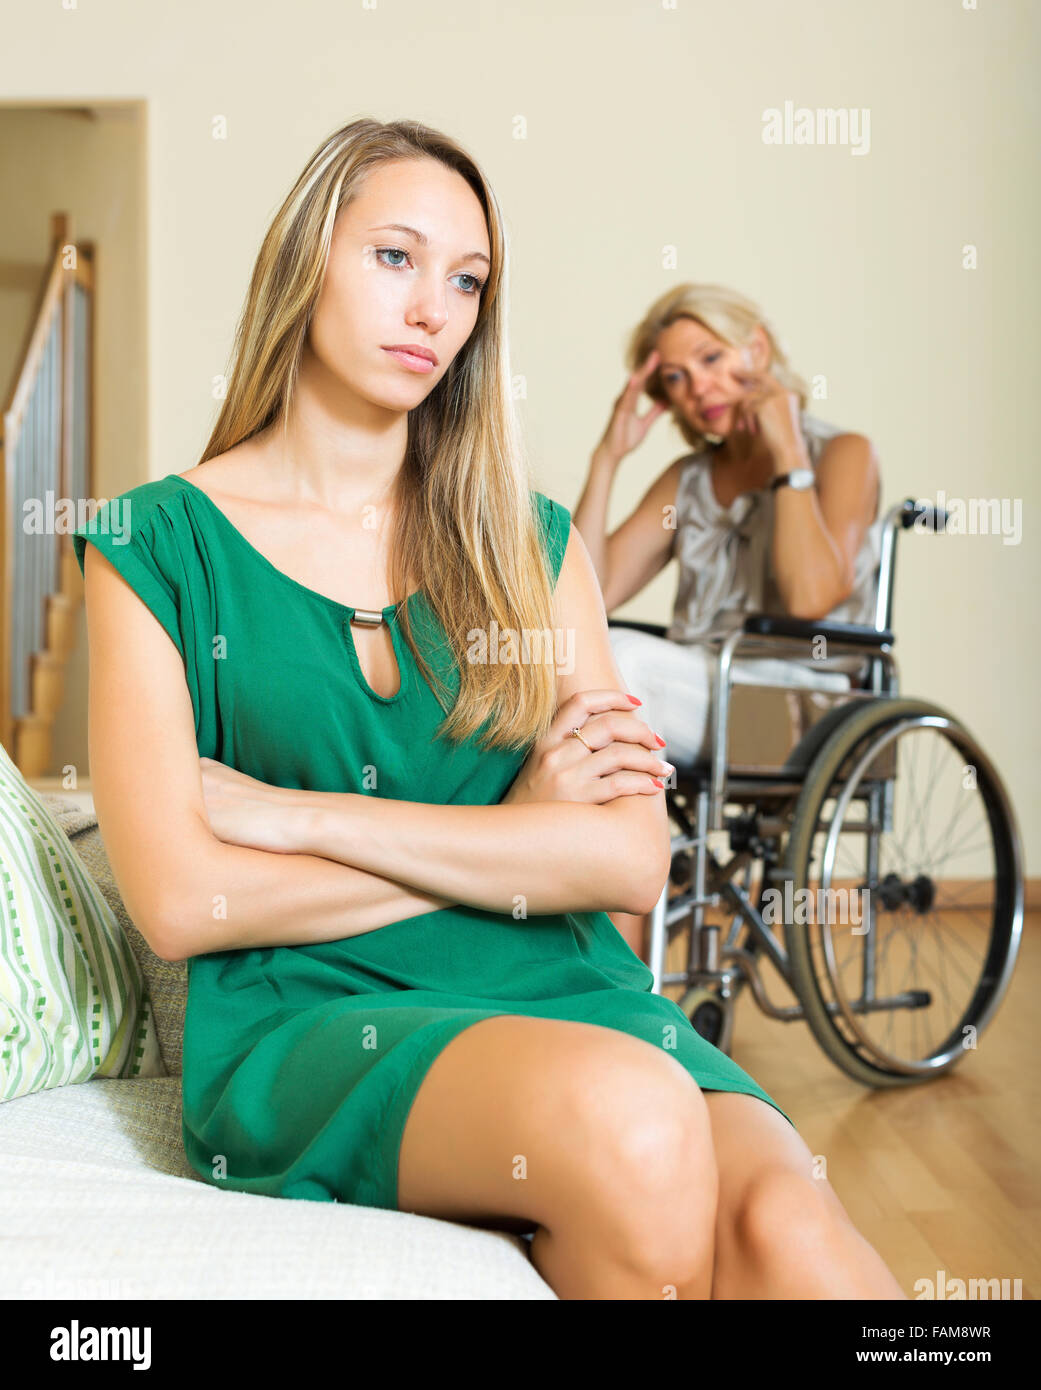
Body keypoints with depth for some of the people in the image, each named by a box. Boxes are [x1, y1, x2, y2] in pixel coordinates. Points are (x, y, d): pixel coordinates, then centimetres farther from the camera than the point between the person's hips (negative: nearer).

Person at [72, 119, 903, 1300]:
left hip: (564, 995, 2)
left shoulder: (528, 539, 12)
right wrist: (513, 838, -3)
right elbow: (180, 902, -7)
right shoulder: (156, 545, 4)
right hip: (309, 1024, -1)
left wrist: (298, 815, -8)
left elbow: (633, 859, -1)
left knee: (789, 1233, -29)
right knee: (627, 1112, -32)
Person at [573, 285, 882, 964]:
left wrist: (786, 451, -9)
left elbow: (811, 596, -16)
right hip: (692, 693, 5)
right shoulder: (686, 480, 21)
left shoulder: (843, 454, 4)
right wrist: (608, 455, 6)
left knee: (616, 661, -31)